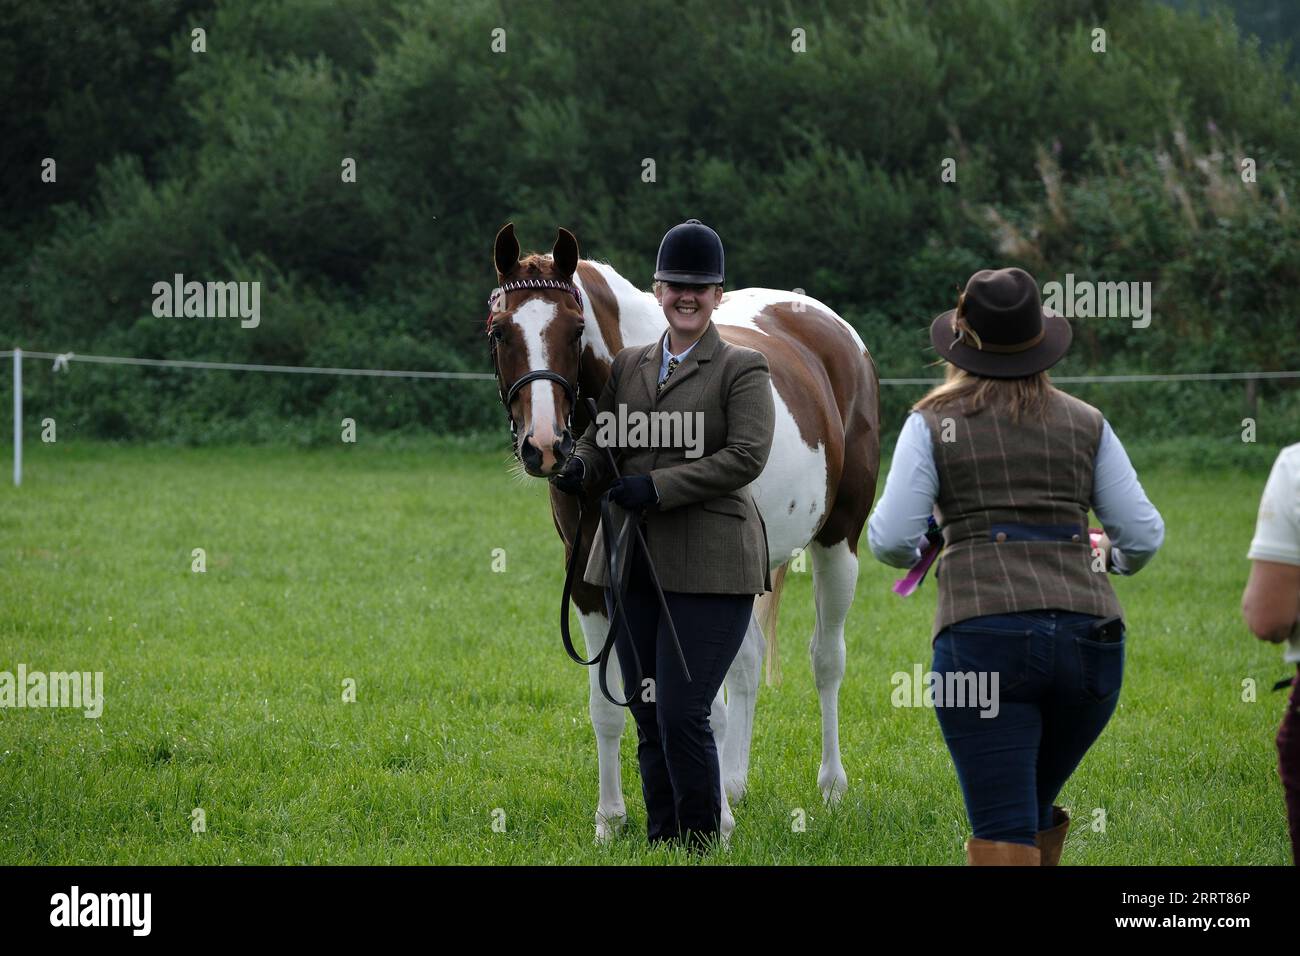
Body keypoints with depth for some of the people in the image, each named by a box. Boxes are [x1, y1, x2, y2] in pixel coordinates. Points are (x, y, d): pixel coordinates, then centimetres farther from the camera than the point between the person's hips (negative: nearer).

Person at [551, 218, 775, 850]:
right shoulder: (628, 366, 16)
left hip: (708, 568, -6)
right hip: (633, 562, 6)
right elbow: (601, 439, 13)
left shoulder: (743, 370, -1)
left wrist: (658, 486, -18)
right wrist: (579, 469, -11)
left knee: (682, 715, -12)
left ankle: (700, 847, -1)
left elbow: (746, 456, -12)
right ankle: (660, 845, 15)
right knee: (647, 719, 7)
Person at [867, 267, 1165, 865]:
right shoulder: (1085, 424, 14)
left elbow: (890, 539, -2)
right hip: (1089, 636, 4)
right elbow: (1143, 534, 12)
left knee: (1003, 836, -8)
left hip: (984, 639, -3)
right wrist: (1113, 556, 35)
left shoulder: (934, 424, 6)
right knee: (1033, 810, 22)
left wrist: (911, 552, 22)